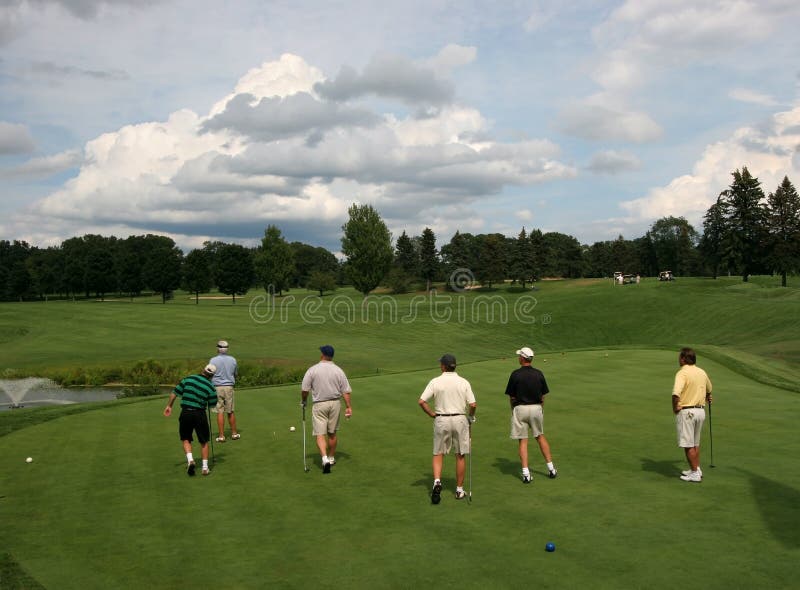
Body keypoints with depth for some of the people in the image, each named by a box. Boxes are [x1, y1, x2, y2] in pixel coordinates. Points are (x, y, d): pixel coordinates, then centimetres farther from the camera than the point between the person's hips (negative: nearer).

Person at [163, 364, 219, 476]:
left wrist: (169, 406, 14)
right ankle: (205, 467, 12)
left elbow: (174, 393, 2)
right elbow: (212, 404, 3)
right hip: (200, 414, -1)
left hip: (185, 413, 1)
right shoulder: (210, 387, -4)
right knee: (204, 441, 14)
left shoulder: (188, 379, 0)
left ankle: (190, 459, -4)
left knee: (186, 439, 17)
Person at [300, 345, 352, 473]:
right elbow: (346, 391, -2)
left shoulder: (312, 370, -8)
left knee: (320, 435, -3)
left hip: (319, 405, -3)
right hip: (335, 403, 3)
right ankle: (331, 458, 28)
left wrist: (303, 401, 11)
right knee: (332, 433, 16)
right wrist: (349, 407, 3)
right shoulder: (338, 371, 0)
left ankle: (325, 458, -21)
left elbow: (304, 390, -7)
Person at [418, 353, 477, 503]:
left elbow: (422, 401, -9)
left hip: (441, 420, 0)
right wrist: (471, 417, 11)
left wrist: (432, 414, 4)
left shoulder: (435, 382, -5)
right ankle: (459, 489, 17)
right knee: (460, 455, 11)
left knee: (438, 453, 12)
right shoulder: (464, 382, -3)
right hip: (460, 420, 1)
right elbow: (473, 405, -8)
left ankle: (437, 481, -11)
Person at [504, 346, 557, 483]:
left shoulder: (515, 374, -9)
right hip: (536, 408, 3)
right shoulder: (539, 374, 0)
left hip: (520, 409, -3)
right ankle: (551, 468, 21)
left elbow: (511, 397, -4)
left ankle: (526, 473, -1)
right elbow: (543, 396, 5)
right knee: (540, 437, 19)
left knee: (523, 441, 2)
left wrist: (513, 410, 11)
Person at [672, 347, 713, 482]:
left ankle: (695, 474, 3)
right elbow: (709, 389, 29)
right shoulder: (702, 372, 8)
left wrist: (675, 407, -14)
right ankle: (696, 469, 27)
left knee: (688, 445, 0)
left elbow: (676, 393, -31)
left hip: (686, 412, -8)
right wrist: (708, 397, 50)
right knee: (695, 443, 20)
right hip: (701, 410, 8)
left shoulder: (682, 373, -17)